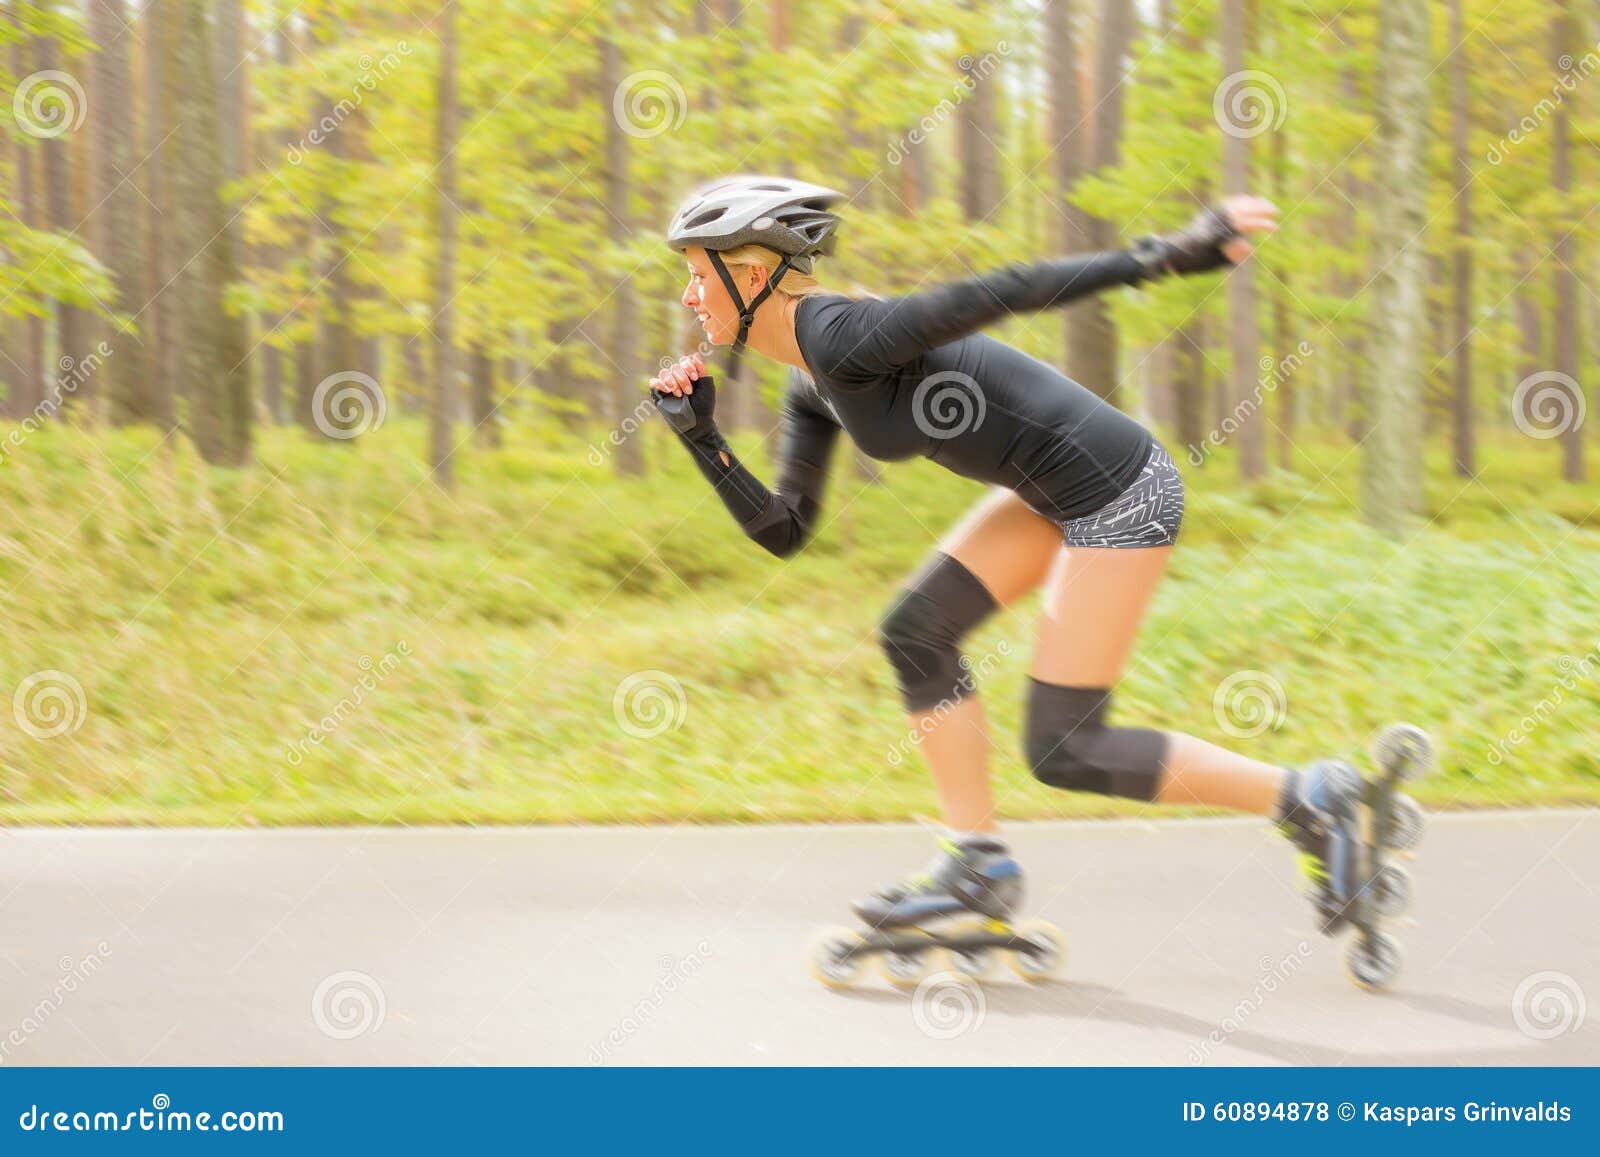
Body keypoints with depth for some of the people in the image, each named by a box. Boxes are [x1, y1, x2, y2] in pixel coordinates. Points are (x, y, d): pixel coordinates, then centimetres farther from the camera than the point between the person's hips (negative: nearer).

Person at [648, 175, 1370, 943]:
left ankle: (1307, 799, 4)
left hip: (1119, 495, -9)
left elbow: (1006, 291, -27)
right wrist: (699, 435, 1)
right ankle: (978, 864, 11)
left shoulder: (842, 335, -19)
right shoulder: (812, 386, 9)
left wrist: (1172, 255, -33)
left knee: (1063, 752, -3)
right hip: (1055, 491, 9)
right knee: (916, 632, 5)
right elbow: (783, 532, 12)